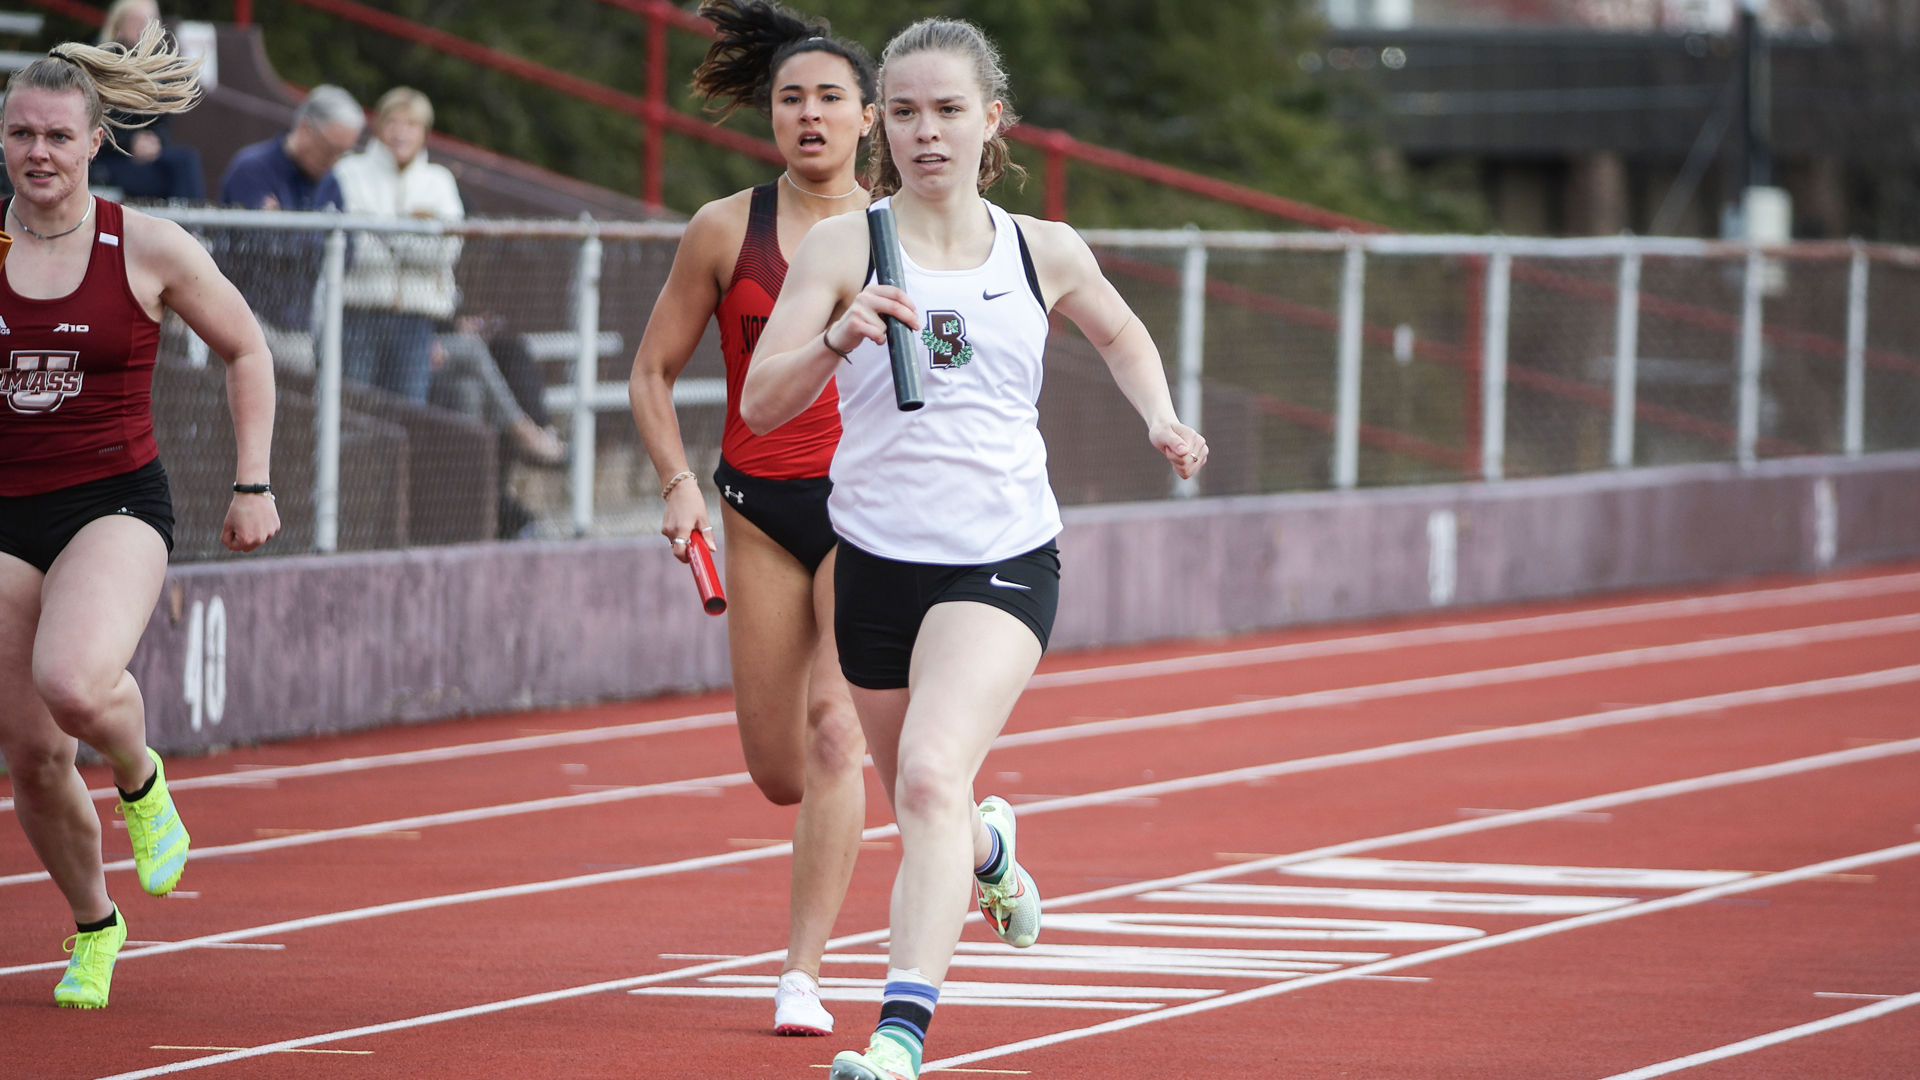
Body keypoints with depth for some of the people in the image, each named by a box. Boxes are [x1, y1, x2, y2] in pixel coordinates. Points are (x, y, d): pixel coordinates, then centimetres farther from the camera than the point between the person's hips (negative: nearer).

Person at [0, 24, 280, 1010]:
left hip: (117, 503, -3)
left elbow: (245, 351, 9)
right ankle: (92, 928, 29)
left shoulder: (147, 249, -4)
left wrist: (253, 483, 4)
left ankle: (140, 779, 4)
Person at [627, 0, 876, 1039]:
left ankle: (802, 976, -16)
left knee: (836, 729, -19)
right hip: (761, 506, 2)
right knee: (778, 770, 3)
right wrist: (678, 482, -6)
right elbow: (652, 372, 7)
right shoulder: (725, 231, 0)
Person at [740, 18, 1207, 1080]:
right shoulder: (841, 247, -3)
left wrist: (1161, 418, 5)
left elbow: (1120, 332, 24)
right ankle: (989, 848, 57)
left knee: (932, 776, -25)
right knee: (920, 810, 18)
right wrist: (838, 336, -28)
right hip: (876, 556, 2)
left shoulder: (1045, 253, 3)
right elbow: (759, 403, -10)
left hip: (1003, 560, -2)